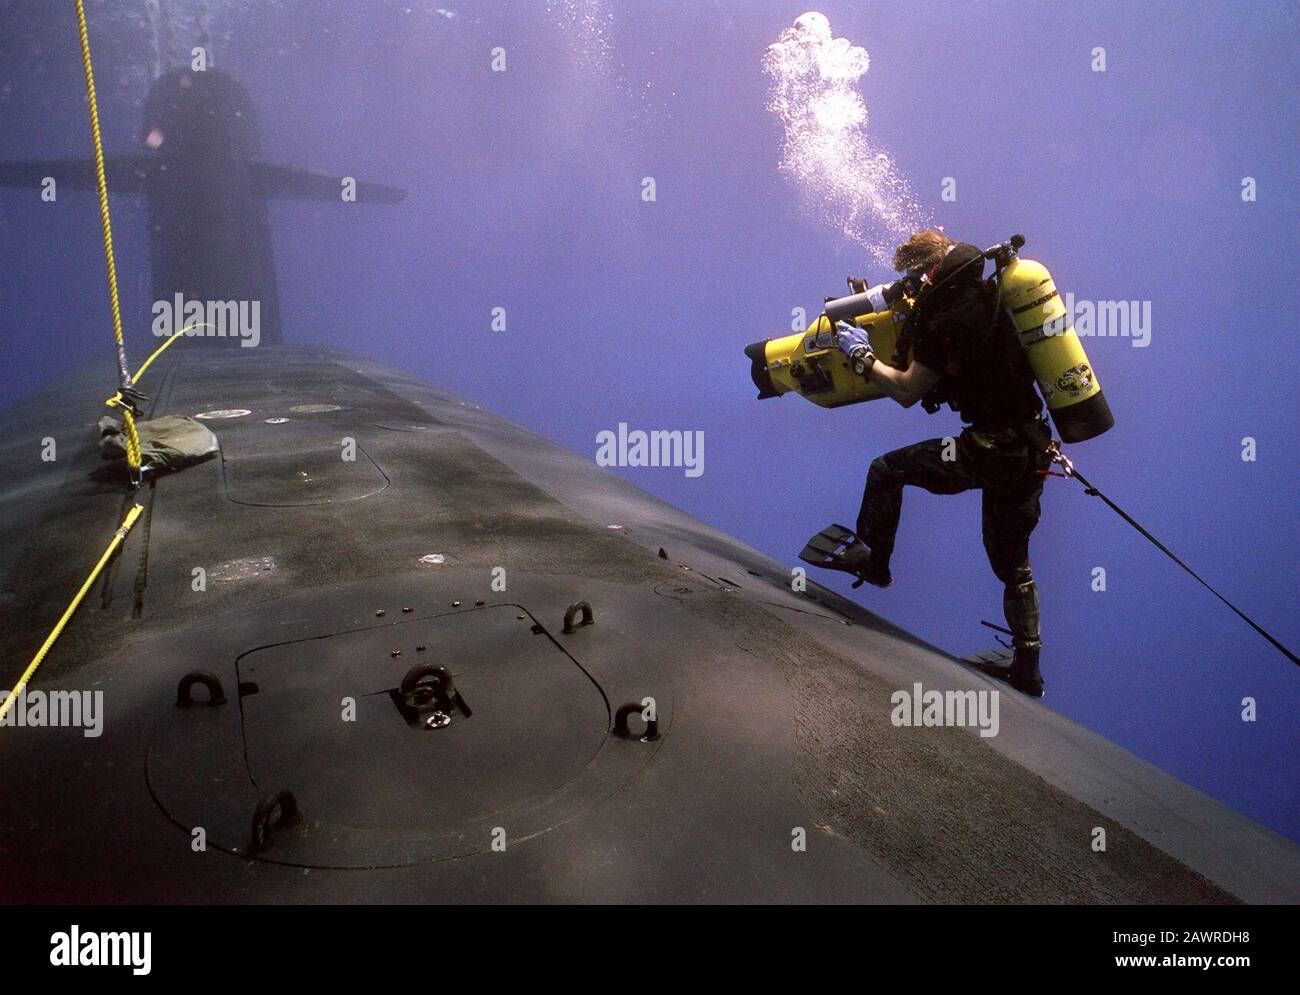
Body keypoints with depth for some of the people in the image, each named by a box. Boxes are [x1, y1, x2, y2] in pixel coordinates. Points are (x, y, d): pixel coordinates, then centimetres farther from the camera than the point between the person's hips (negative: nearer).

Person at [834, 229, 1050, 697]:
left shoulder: (950, 318, -15)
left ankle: (870, 560, 22)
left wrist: (862, 355, 5)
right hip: (1032, 452, 9)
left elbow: (906, 391, -7)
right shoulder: (993, 295, 10)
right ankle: (1027, 670, 26)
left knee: (886, 470, 7)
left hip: (990, 451, -9)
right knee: (1012, 562, 19)